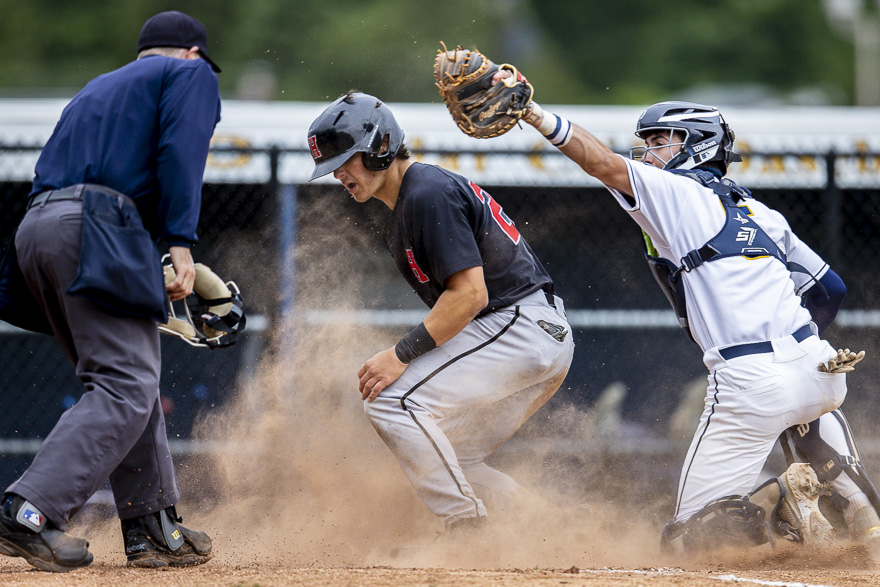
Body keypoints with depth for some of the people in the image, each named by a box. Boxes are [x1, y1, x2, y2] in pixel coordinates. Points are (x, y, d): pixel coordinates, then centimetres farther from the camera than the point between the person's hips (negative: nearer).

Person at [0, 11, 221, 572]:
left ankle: (153, 528, 12)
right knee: (126, 388, -11)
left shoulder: (98, 88, 34)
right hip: (98, 228, -8)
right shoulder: (191, 73, 13)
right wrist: (181, 243, -12)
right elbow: (179, 152, -5)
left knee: (131, 381, 15)